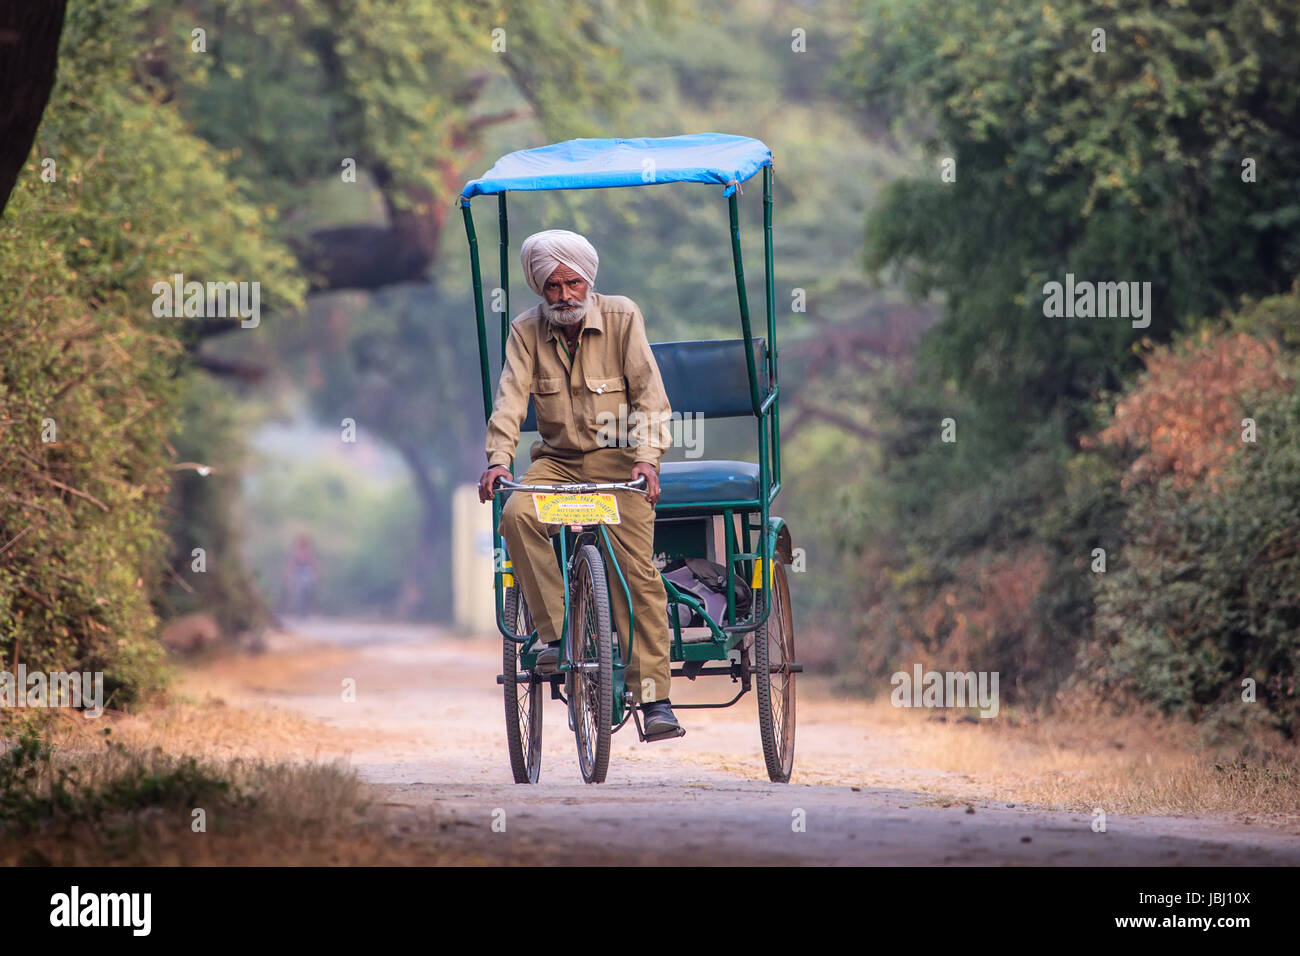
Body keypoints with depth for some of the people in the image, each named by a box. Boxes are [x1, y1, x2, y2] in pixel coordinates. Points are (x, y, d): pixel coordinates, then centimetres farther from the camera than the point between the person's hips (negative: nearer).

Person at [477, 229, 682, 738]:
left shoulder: (621, 316, -4)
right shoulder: (526, 331, 1)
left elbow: (648, 391, -10)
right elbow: (510, 398, -8)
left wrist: (646, 456, -25)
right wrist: (499, 459, -26)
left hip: (617, 458, -2)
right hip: (558, 461, 2)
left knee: (636, 571, -15)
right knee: (517, 514, -30)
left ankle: (655, 697, -13)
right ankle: (557, 634, -22)